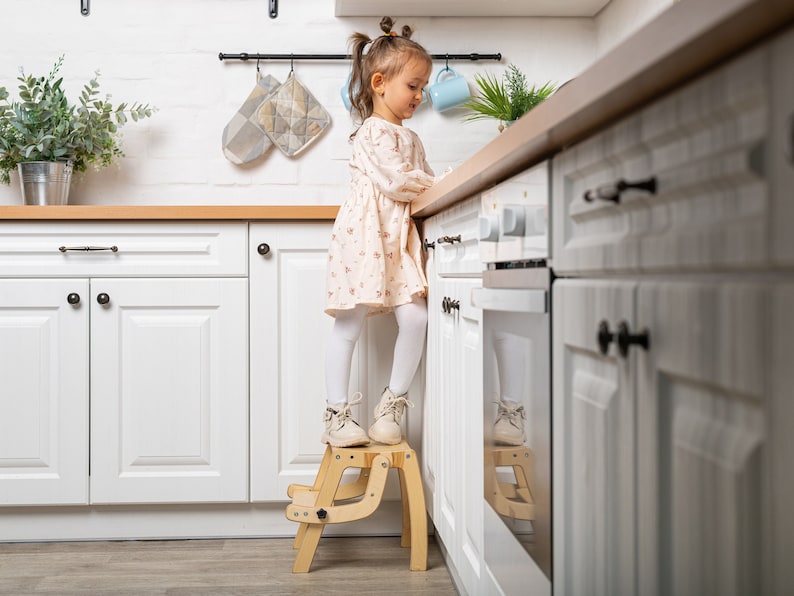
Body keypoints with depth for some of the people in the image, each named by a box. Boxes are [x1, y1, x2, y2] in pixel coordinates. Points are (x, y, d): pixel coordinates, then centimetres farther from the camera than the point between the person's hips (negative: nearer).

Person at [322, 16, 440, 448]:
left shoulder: (409, 137, 22)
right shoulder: (374, 131, -6)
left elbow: (420, 185, 21)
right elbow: (398, 182, -16)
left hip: (399, 240, 8)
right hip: (366, 235, -8)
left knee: (415, 317, -5)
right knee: (349, 323, -3)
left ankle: (391, 406, 9)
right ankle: (336, 415, 5)